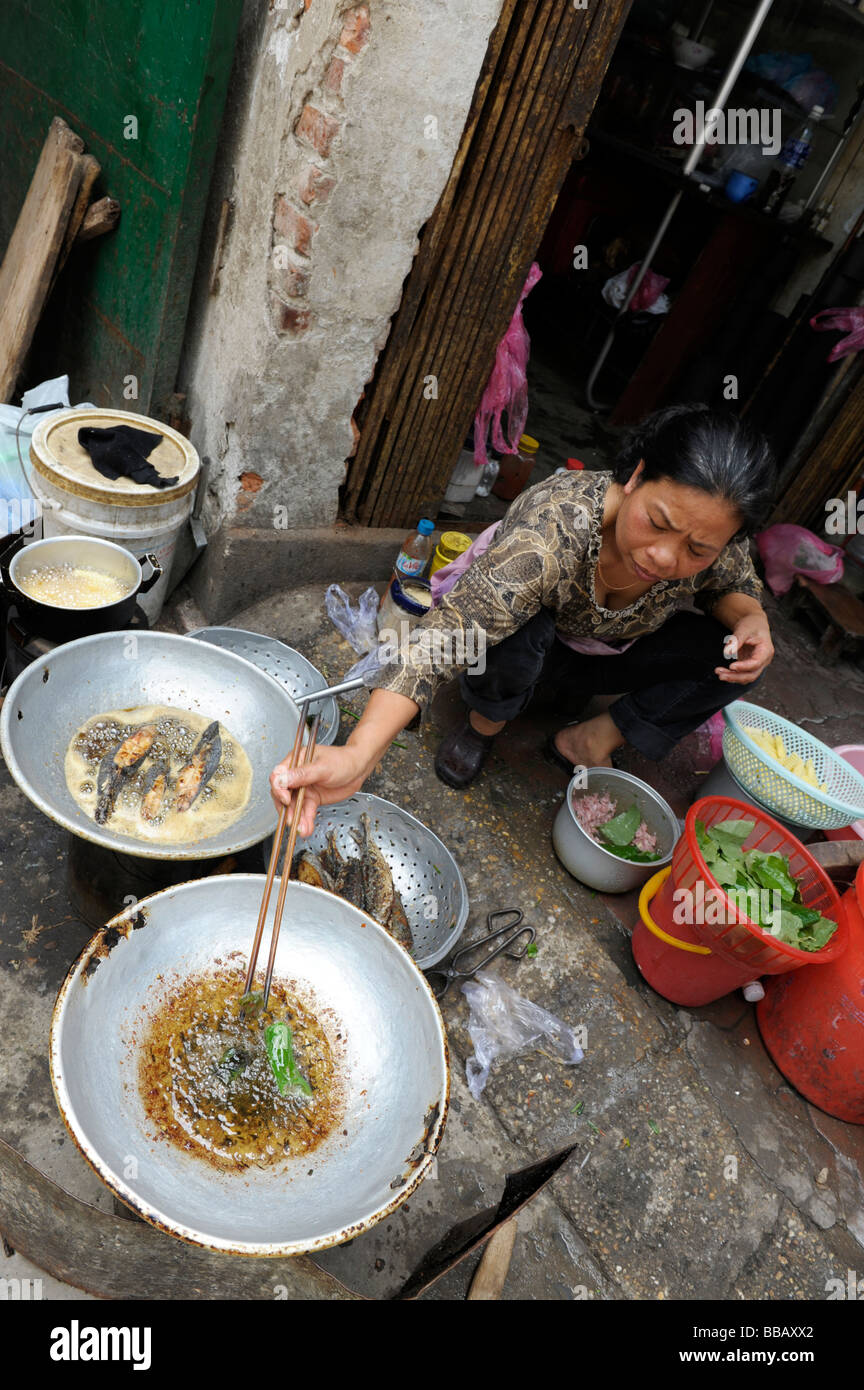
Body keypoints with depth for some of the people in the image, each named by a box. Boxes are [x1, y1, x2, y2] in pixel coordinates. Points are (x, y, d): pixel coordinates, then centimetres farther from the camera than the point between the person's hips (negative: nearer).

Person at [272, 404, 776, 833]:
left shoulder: (717, 544, -25)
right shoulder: (555, 527, -42)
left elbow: (737, 585, 0)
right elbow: (447, 636, -51)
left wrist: (749, 614, -26)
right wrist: (357, 755, -64)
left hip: (610, 654, 4)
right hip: (525, 652, -3)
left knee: (738, 654, -16)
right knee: (519, 626, -38)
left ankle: (592, 739, -2)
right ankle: (485, 724, -5)